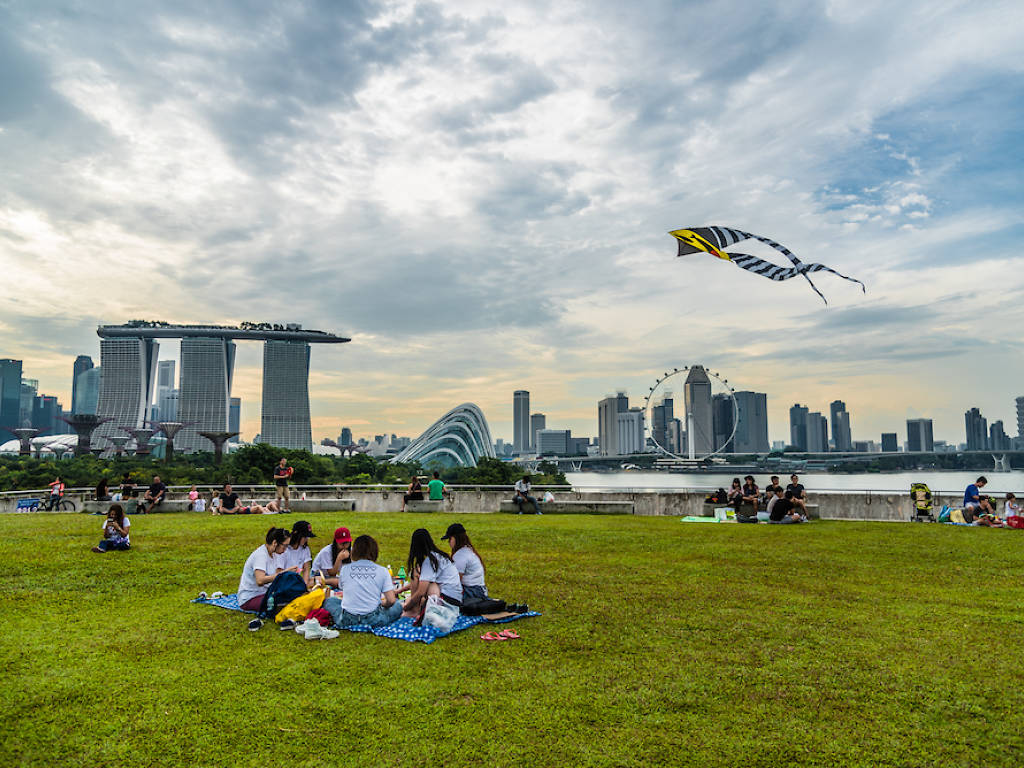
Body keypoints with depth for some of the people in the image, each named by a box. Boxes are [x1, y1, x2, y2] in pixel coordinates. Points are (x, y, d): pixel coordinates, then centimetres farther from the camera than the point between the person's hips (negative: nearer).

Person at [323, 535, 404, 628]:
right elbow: (391, 600, -6)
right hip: (373, 621, -1)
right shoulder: (382, 571, -4)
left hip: (347, 620, 1)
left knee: (330, 600, 29)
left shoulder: (344, 569, 1)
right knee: (397, 604, 25)